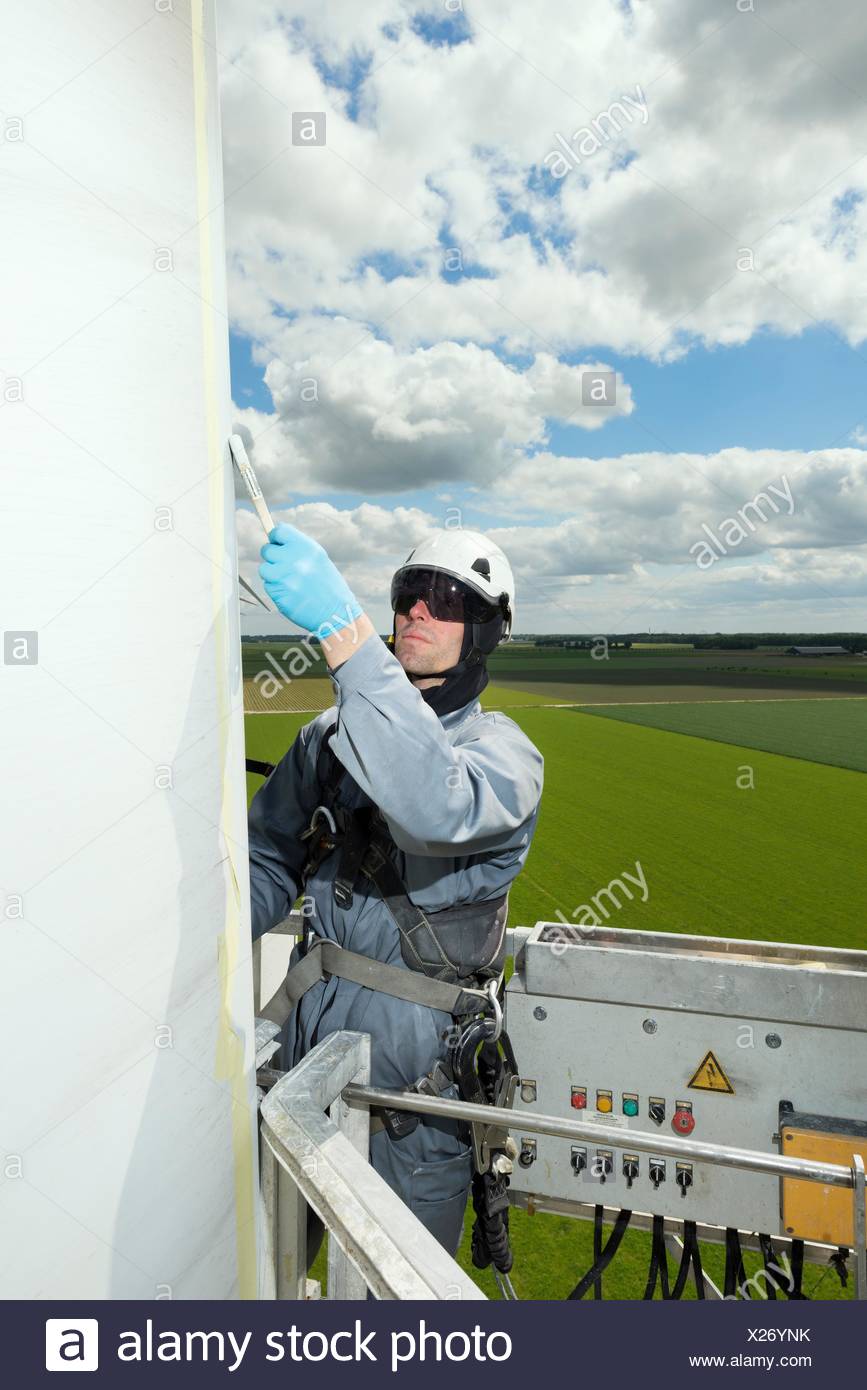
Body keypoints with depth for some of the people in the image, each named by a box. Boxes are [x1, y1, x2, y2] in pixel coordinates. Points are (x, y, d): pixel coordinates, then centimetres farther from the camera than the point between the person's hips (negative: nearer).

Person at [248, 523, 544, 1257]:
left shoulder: (502, 749, -12)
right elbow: (269, 862, 8)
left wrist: (342, 627, -41)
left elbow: (439, 807, -36)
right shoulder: (331, 734, 4)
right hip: (307, 1039, 4)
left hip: (416, 1068, -4)